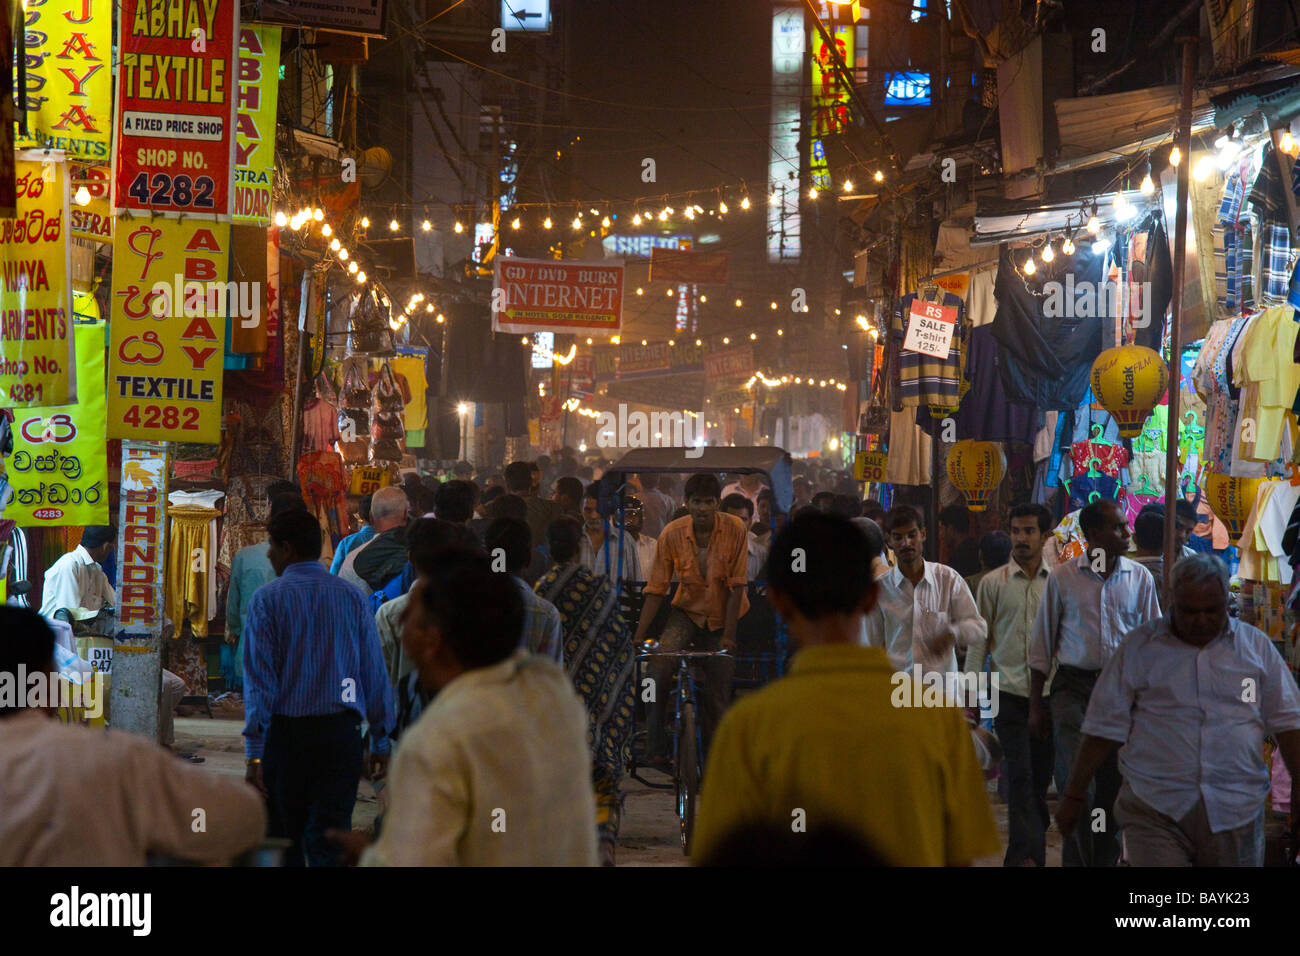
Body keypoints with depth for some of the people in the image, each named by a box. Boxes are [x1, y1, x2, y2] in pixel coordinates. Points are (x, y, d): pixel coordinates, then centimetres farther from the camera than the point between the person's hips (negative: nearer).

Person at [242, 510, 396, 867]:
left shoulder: (268, 599, -2)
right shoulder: (352, 596, 6)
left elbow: (259, 679, -6)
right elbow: (375, 675, 6)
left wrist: (254, 751, -6)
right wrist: (380, 743, 12)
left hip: (286, 731, -2)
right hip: (341, 733, 2)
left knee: (285, 840, 11)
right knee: (329, 839, 0)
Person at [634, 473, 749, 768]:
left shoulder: (735, 530, -17)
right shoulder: (673, 533, -13)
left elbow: (736, 586, -15)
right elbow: (656, 589, -10)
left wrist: (728, 635, -19)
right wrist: (639, 636, -16)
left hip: (722, 618, 0)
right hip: (687, 612, 1)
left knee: (719, 694, -1)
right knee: (657, 668, -24)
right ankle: (655, 748, -16)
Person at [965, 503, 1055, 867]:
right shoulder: (993, 583, 4)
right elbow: (978, 641, 7)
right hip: (1009, 693, -2)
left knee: (1040, 779, 6)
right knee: (1020, 776, -11)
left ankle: (1021, 855, 19)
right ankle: (1028, 854, -15)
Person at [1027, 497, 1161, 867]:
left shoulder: (1140, 578, 4)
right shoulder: (1062, 578, 0)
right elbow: (1042, 643, 6)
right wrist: (1035, 705, 4)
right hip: (1074, 687, -2)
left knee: (1113, 787, 5)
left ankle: (1106, 858, 17)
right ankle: (1078, 858, 4)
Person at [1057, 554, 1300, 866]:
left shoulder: (1256, 645, 9)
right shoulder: (1139, 646, 4)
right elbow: (1105, 728, 5)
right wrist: (1074, 795, 5)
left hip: (1236, 813, 2)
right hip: (1155, 812, -2)